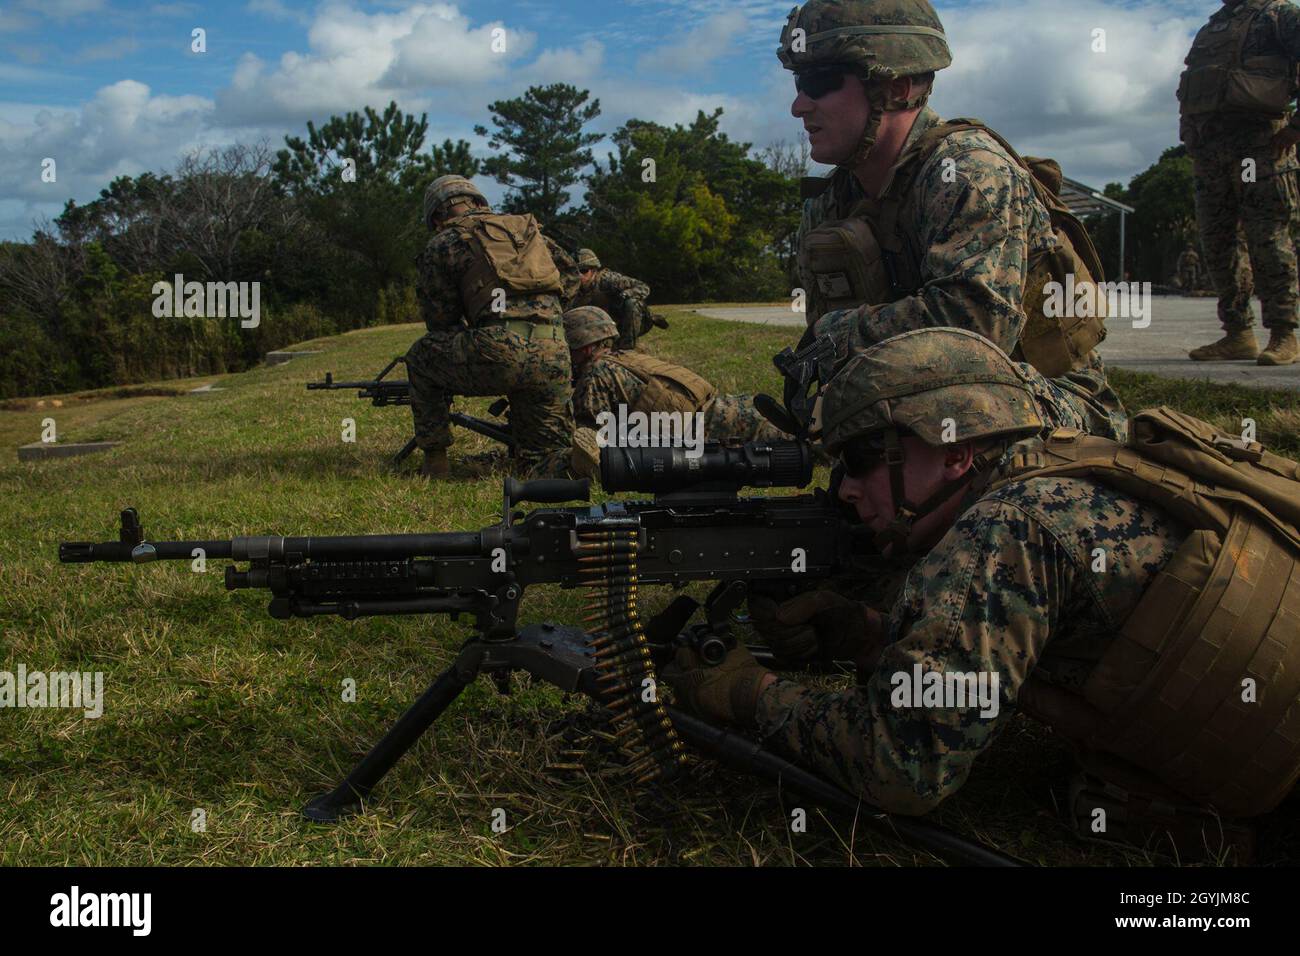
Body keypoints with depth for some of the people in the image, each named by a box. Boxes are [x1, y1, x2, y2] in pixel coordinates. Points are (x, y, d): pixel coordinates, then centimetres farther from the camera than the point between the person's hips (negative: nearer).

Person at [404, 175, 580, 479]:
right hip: (554, 359, 4)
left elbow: (440, 321, 17)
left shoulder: (441, 245, 14)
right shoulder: (527, 228, 27)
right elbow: (570, 273, 32)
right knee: (540, 464, 18)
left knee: (421, 357, 25)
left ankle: (435, 461, 22)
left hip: (501, 353, -4)